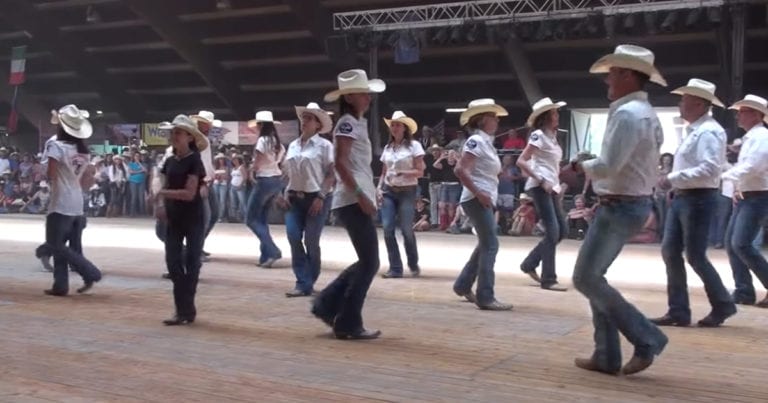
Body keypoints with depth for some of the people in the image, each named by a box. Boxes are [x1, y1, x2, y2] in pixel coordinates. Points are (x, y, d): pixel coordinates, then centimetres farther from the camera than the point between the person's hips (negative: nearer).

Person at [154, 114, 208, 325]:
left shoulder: (194, 160, -11)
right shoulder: (169, 161, 9)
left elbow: (189, 193, -18)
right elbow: (164, 188, 9)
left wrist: (163, 193, -15)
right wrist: (161, 204, -10)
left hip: (193, 218, -6)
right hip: (173, 218, 6)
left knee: (191, 261, 1)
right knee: (173, 261, 3)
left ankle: (185, 310, 6)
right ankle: (185, 309, 12)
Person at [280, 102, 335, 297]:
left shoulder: (324, 145, -5)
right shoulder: (293, 145, 13)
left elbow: (331, 175, -8)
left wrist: (321, 197, -16)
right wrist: (287, 193, 6)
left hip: (315, 198, -5)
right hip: (295, 198, 5)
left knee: (311, 241, -1)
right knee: (293, 238, -6)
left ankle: (308, 283, 13)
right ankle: (303, 283, -1)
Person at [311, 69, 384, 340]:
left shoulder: (357, 123, 20)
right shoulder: (348, 123, -9)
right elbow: (340, 163, -20)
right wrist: (360, 193, -23)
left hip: (359, 199, 10)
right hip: (353, 201, -10)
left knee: (366, 262, 13)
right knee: (369, 263, -6)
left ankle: (328, 305, 17)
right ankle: (348, 324, 1)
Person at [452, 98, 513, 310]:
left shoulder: (486, 142, 16)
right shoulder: (476, 141, -13)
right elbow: (460, 170, -22)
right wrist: (478, 193, -22)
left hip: (485, 199, 10)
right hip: (477, 200, -10)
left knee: (485, 244, 17)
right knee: (490, 245, -9)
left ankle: (463, 285, 26)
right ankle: (485, 297, -6)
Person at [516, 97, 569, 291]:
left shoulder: (552, 136, 17)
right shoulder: (538, 135, -9)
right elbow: (521, 161, -15)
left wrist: (558, 183, 11)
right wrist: (541, 180, -19)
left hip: (551, 187, 9)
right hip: (540, 187, -9)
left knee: (562, 230, 9)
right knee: (552, 231, -12)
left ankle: (529, 264, 18)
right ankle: (548, 279, -6)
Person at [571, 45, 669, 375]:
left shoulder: (627, 114, -18)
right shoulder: (645, 113, 16)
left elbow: (608, 166, -24)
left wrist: (582, 165, -4)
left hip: (619, 207, -10)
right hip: (632, 203, 10)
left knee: (585, 279, -6)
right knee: (593, 277, 12)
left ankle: (647, 339, 0)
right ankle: (607, 356, 14)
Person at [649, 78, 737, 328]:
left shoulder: (709, 131, -15)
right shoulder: (694, 131, 16)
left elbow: (709, 170, -25)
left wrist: (673, 178, -20)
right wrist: (673, 184, 9)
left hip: (698, 200, -10)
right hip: (681, 198, 10)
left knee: (695, 256, -3)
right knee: (670, 251, 6)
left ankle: (723, 305, 16)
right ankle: (678, 311, 11)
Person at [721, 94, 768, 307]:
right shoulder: (750, 138, 17)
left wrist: (723, 176, -19)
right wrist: (740, 189, 12)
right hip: (746, 198, 10)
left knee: (741, 244, -18)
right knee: (731, 243, 6)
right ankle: (744, 292, 11)